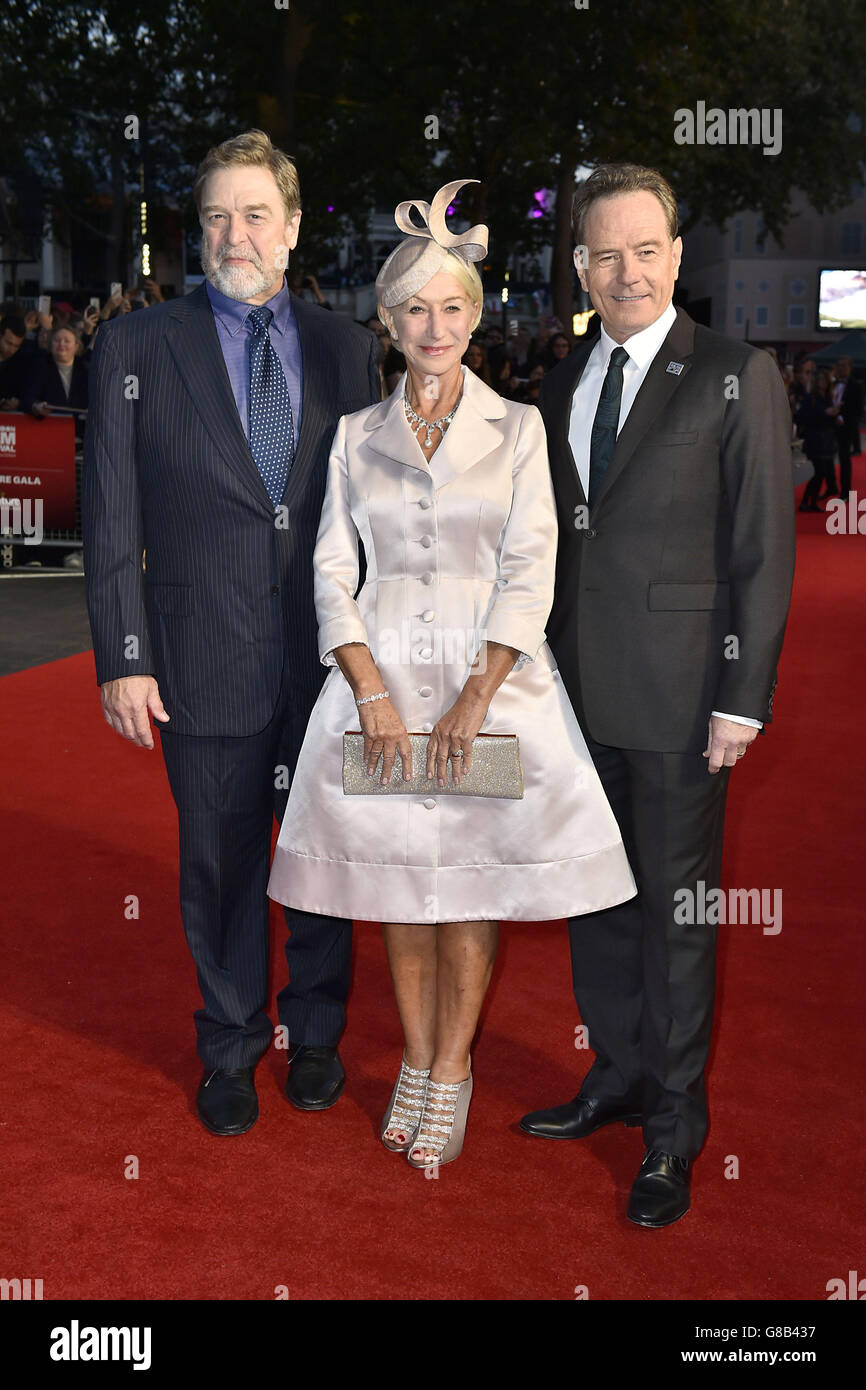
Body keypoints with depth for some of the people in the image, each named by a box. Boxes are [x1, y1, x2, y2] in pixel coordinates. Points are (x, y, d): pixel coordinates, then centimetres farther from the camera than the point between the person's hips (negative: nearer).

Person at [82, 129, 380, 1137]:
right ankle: (230, 1049, 32)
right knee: (220, 865, 11)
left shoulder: (344, 347, 6)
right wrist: (122, 658, -8)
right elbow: (111, 518, -3)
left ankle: (315, 1036, 36)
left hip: (332, 656, 2)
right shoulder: (138, 346, -1)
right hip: (206, 662, -1)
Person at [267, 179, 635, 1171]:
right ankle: (417, 1064, 21)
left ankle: (451, 1075, 14)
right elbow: (333, 571, 3)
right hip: (381, 672, 2)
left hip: (492, 671, -1)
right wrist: (373, 694, -11)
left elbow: (530, 571, -4)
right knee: (398, 875, 7)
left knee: (474, 878, 1)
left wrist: (474, 701, -14)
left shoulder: (517, 428, 2)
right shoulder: (357, 436, 7)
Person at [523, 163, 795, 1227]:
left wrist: (743, 699, -12)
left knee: (675, 903, 3)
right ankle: (618, 1075, 32)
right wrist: (542, 663, 10)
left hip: (677, 696, -5)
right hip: (579, 687, 6)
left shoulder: (736, 377, -5)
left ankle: (674, 1125, 18)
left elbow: (763, 551, -8)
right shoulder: (563, 383, 12)